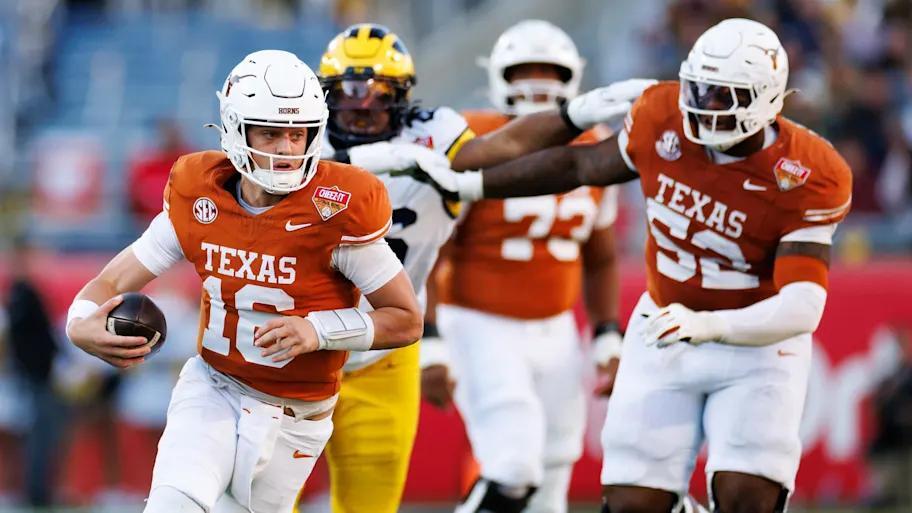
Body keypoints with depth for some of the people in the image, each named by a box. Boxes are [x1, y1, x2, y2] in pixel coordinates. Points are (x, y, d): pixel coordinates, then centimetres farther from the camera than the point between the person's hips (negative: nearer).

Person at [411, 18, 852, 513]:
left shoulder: (807, 179, -23)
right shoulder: (663, 117, -11)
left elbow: (801, 308, -30)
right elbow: (582, 164, 8)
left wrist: (707, 325, -46)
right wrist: (468, 185, 14)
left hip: (756, 343, -3)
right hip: (665, 334, 3)